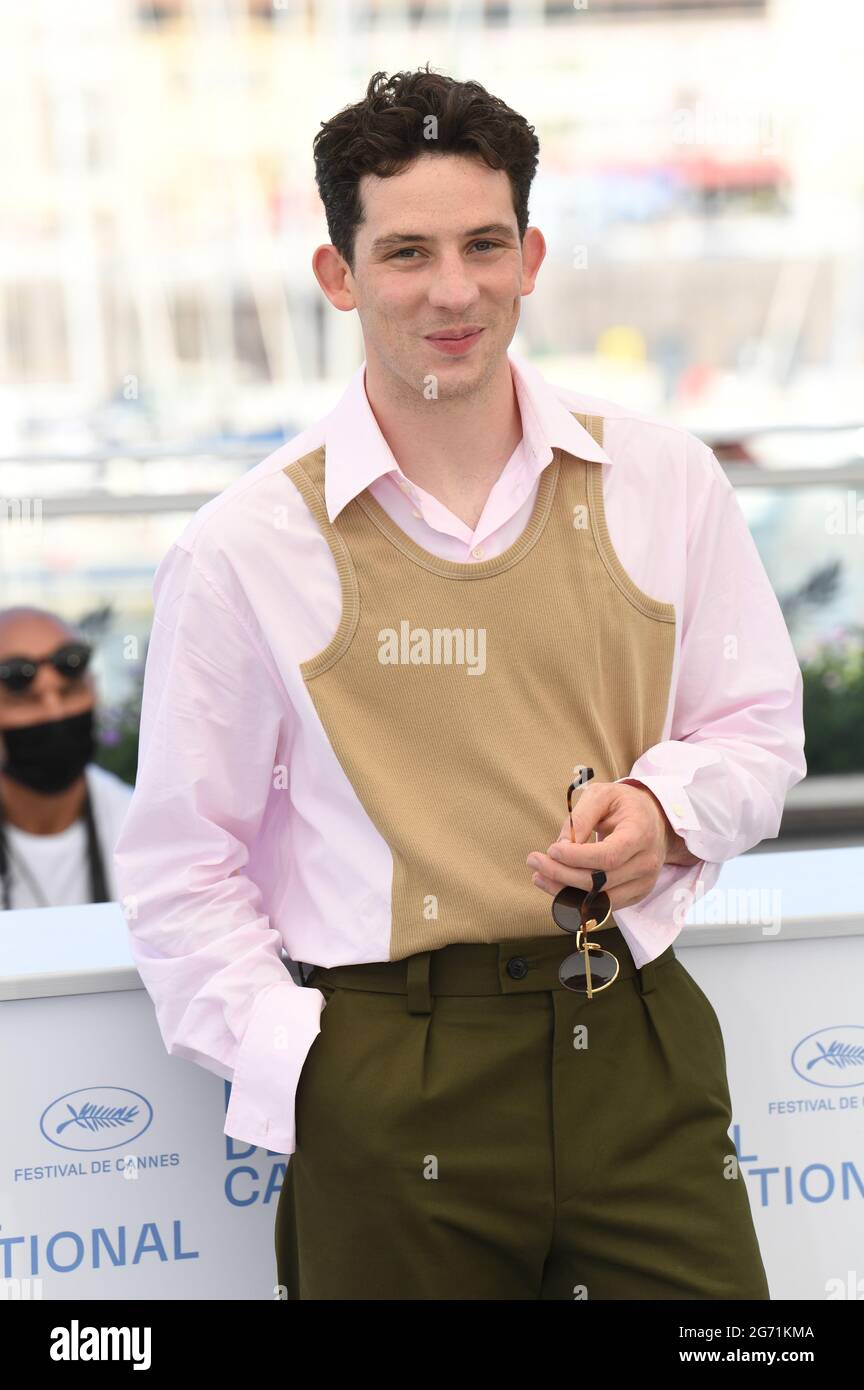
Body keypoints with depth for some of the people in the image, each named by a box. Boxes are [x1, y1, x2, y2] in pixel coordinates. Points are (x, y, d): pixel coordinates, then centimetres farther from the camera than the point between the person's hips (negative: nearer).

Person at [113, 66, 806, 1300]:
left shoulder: (662, 483, 5)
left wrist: (664, 808, -6)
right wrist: (294, 1074, -7)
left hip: (638, 1053, 2)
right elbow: (180, 872, 3)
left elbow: (759, 732, 15)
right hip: (387, 1094, -2)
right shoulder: (246, 549, -1)